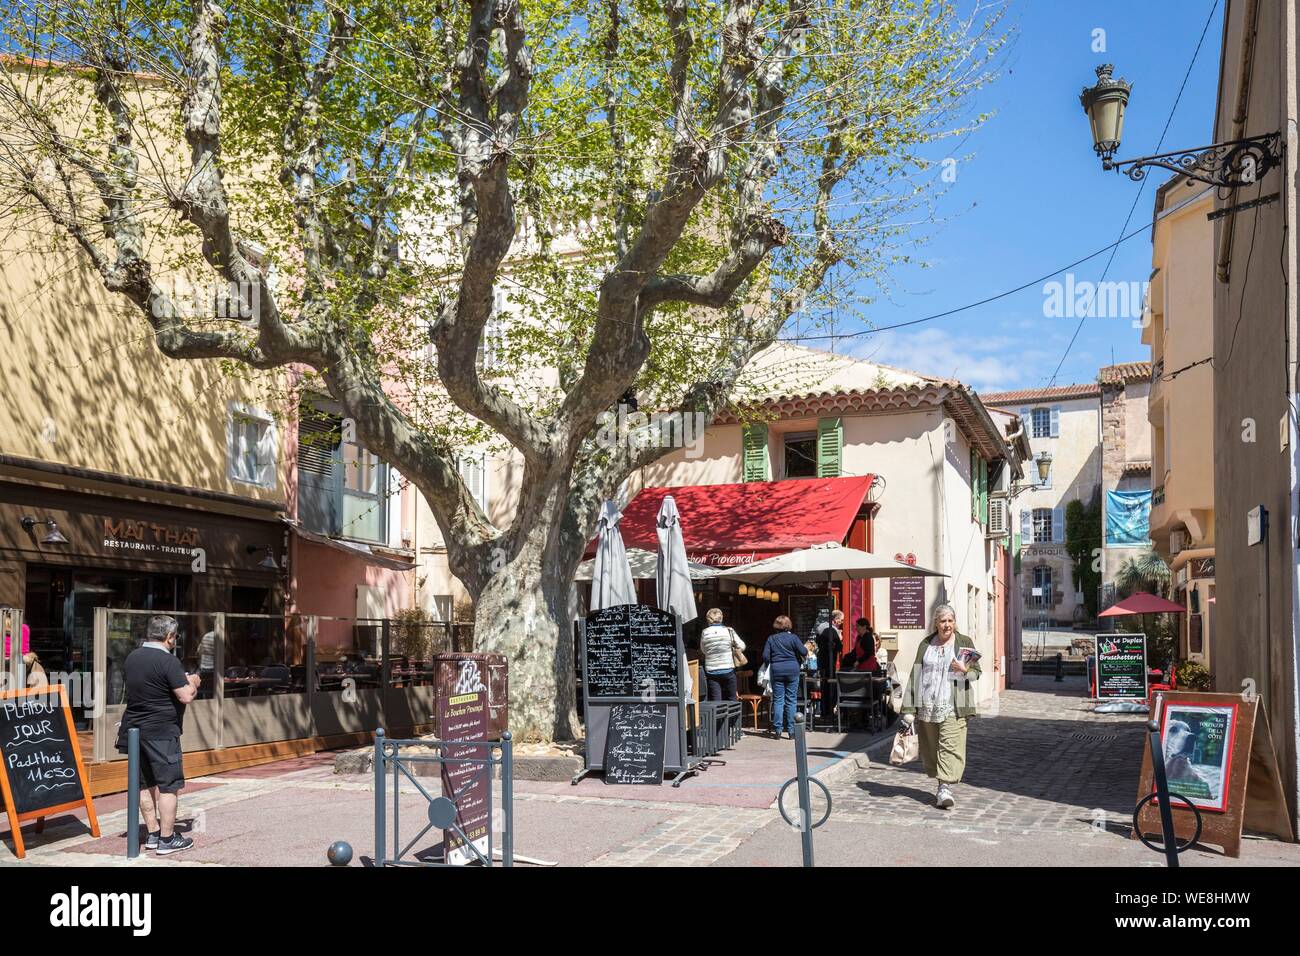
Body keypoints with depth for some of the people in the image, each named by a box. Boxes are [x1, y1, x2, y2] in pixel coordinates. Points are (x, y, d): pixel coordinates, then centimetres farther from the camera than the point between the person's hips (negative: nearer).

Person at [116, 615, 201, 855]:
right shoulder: (168, 661, -16)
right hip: (161, 732, -8)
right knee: (168, 786, -1)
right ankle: (167, 839, 1)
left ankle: (153, 834, 22)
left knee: (146, 784, 14)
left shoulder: (132, 657, 9)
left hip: (135, 728, 8)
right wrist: (193, 682, 2)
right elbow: (186, 696, -19)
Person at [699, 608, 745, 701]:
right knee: (730, 700, 11)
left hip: (711, 672, 0)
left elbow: (703, 651, 8)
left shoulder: (704, 633, -3)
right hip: (728, 670, 0)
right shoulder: (729, 631, -5)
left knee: (714, 701, 1)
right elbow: (742, 647, 2)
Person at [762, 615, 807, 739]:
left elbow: (765, 656, -2)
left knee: (778, 700, 5)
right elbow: (804, 652, -7)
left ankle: (778, 730, 1)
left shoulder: (771, 639, 1)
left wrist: (769, 665, 16)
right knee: (791, 700, 4)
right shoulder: (793, 637, -2)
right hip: (792, 669, -1)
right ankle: (791, 731, 3)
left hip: (777, 671, 1)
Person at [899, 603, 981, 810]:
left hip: (953, 707, -3)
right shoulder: (925, 645, 10)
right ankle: (941, 784, 23)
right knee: (930, 747, 9)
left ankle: (946, 789, -16)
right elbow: (915, 675, 7)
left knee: (951, 747, -13)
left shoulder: (965, 643, 7)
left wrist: (965, 670, -16)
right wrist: (909, 708, 1)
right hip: (927, 706, 3)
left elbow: (976, 672, 9)